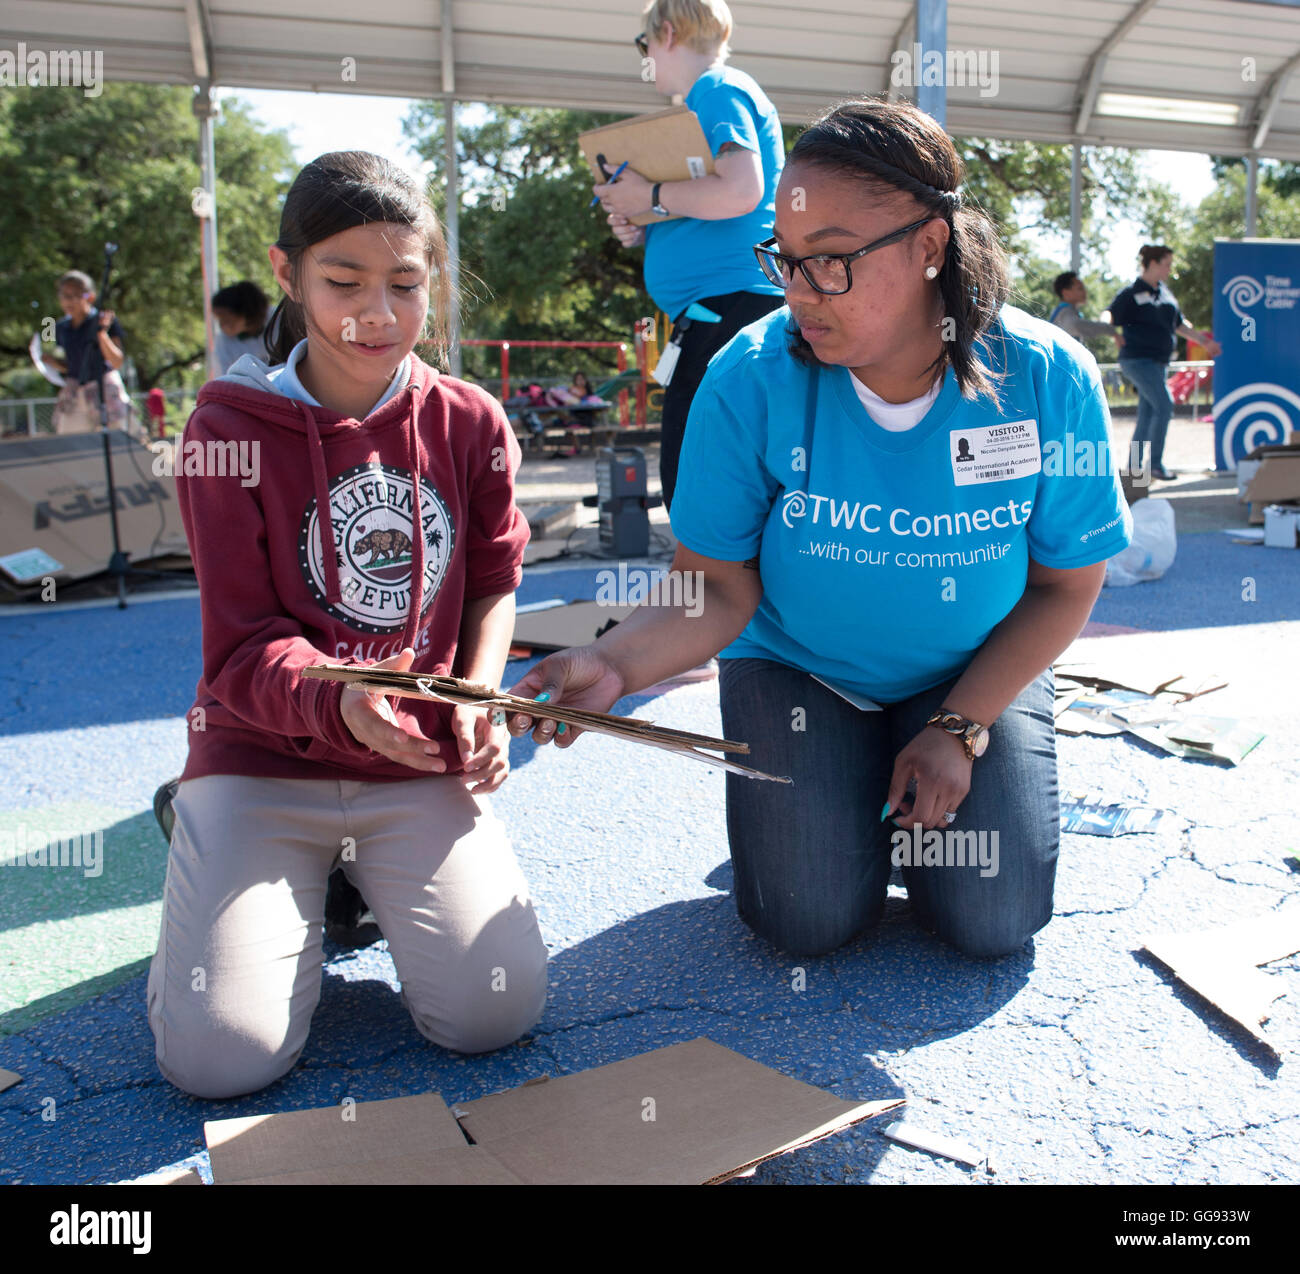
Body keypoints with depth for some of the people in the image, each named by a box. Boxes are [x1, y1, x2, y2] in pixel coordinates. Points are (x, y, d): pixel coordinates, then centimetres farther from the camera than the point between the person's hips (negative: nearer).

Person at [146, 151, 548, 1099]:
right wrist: (339, 703, -30)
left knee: (492, 1015, -14)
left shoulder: (471, 423, 3)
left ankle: (370, 875, 16)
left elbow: (494, 582, 14)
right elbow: (242, 648, -9)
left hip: (422, 765, 2)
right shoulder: (231, 430, -6)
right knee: (221, 1056, -16)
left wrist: (479, 701, -5)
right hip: (264, 753, -1)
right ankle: (305, 884, 17)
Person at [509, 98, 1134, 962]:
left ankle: (914, 795, 23)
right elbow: (719, 591, -18)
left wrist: (959, 728, -14)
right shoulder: (751, 380, -22)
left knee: (994, 920, -9)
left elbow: (1068, 584, -9)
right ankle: (853, 796, 21)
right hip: (797, 666, 0)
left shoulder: (1045, 378, -20)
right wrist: (611, 664, -37)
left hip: (979, 671, 1)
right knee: (808, 921, -12)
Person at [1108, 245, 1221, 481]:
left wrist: (1205, 340, 27)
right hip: (1138, 359, -8)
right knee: (1164, 406, -16)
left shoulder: (1164, 292, 16)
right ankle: (1155, 463, -8)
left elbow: (1179, 324, 26)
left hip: (1158, 362, 8)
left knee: (1147, 416, 7)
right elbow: (1109, 318, -12)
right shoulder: (1132, 293, -6)